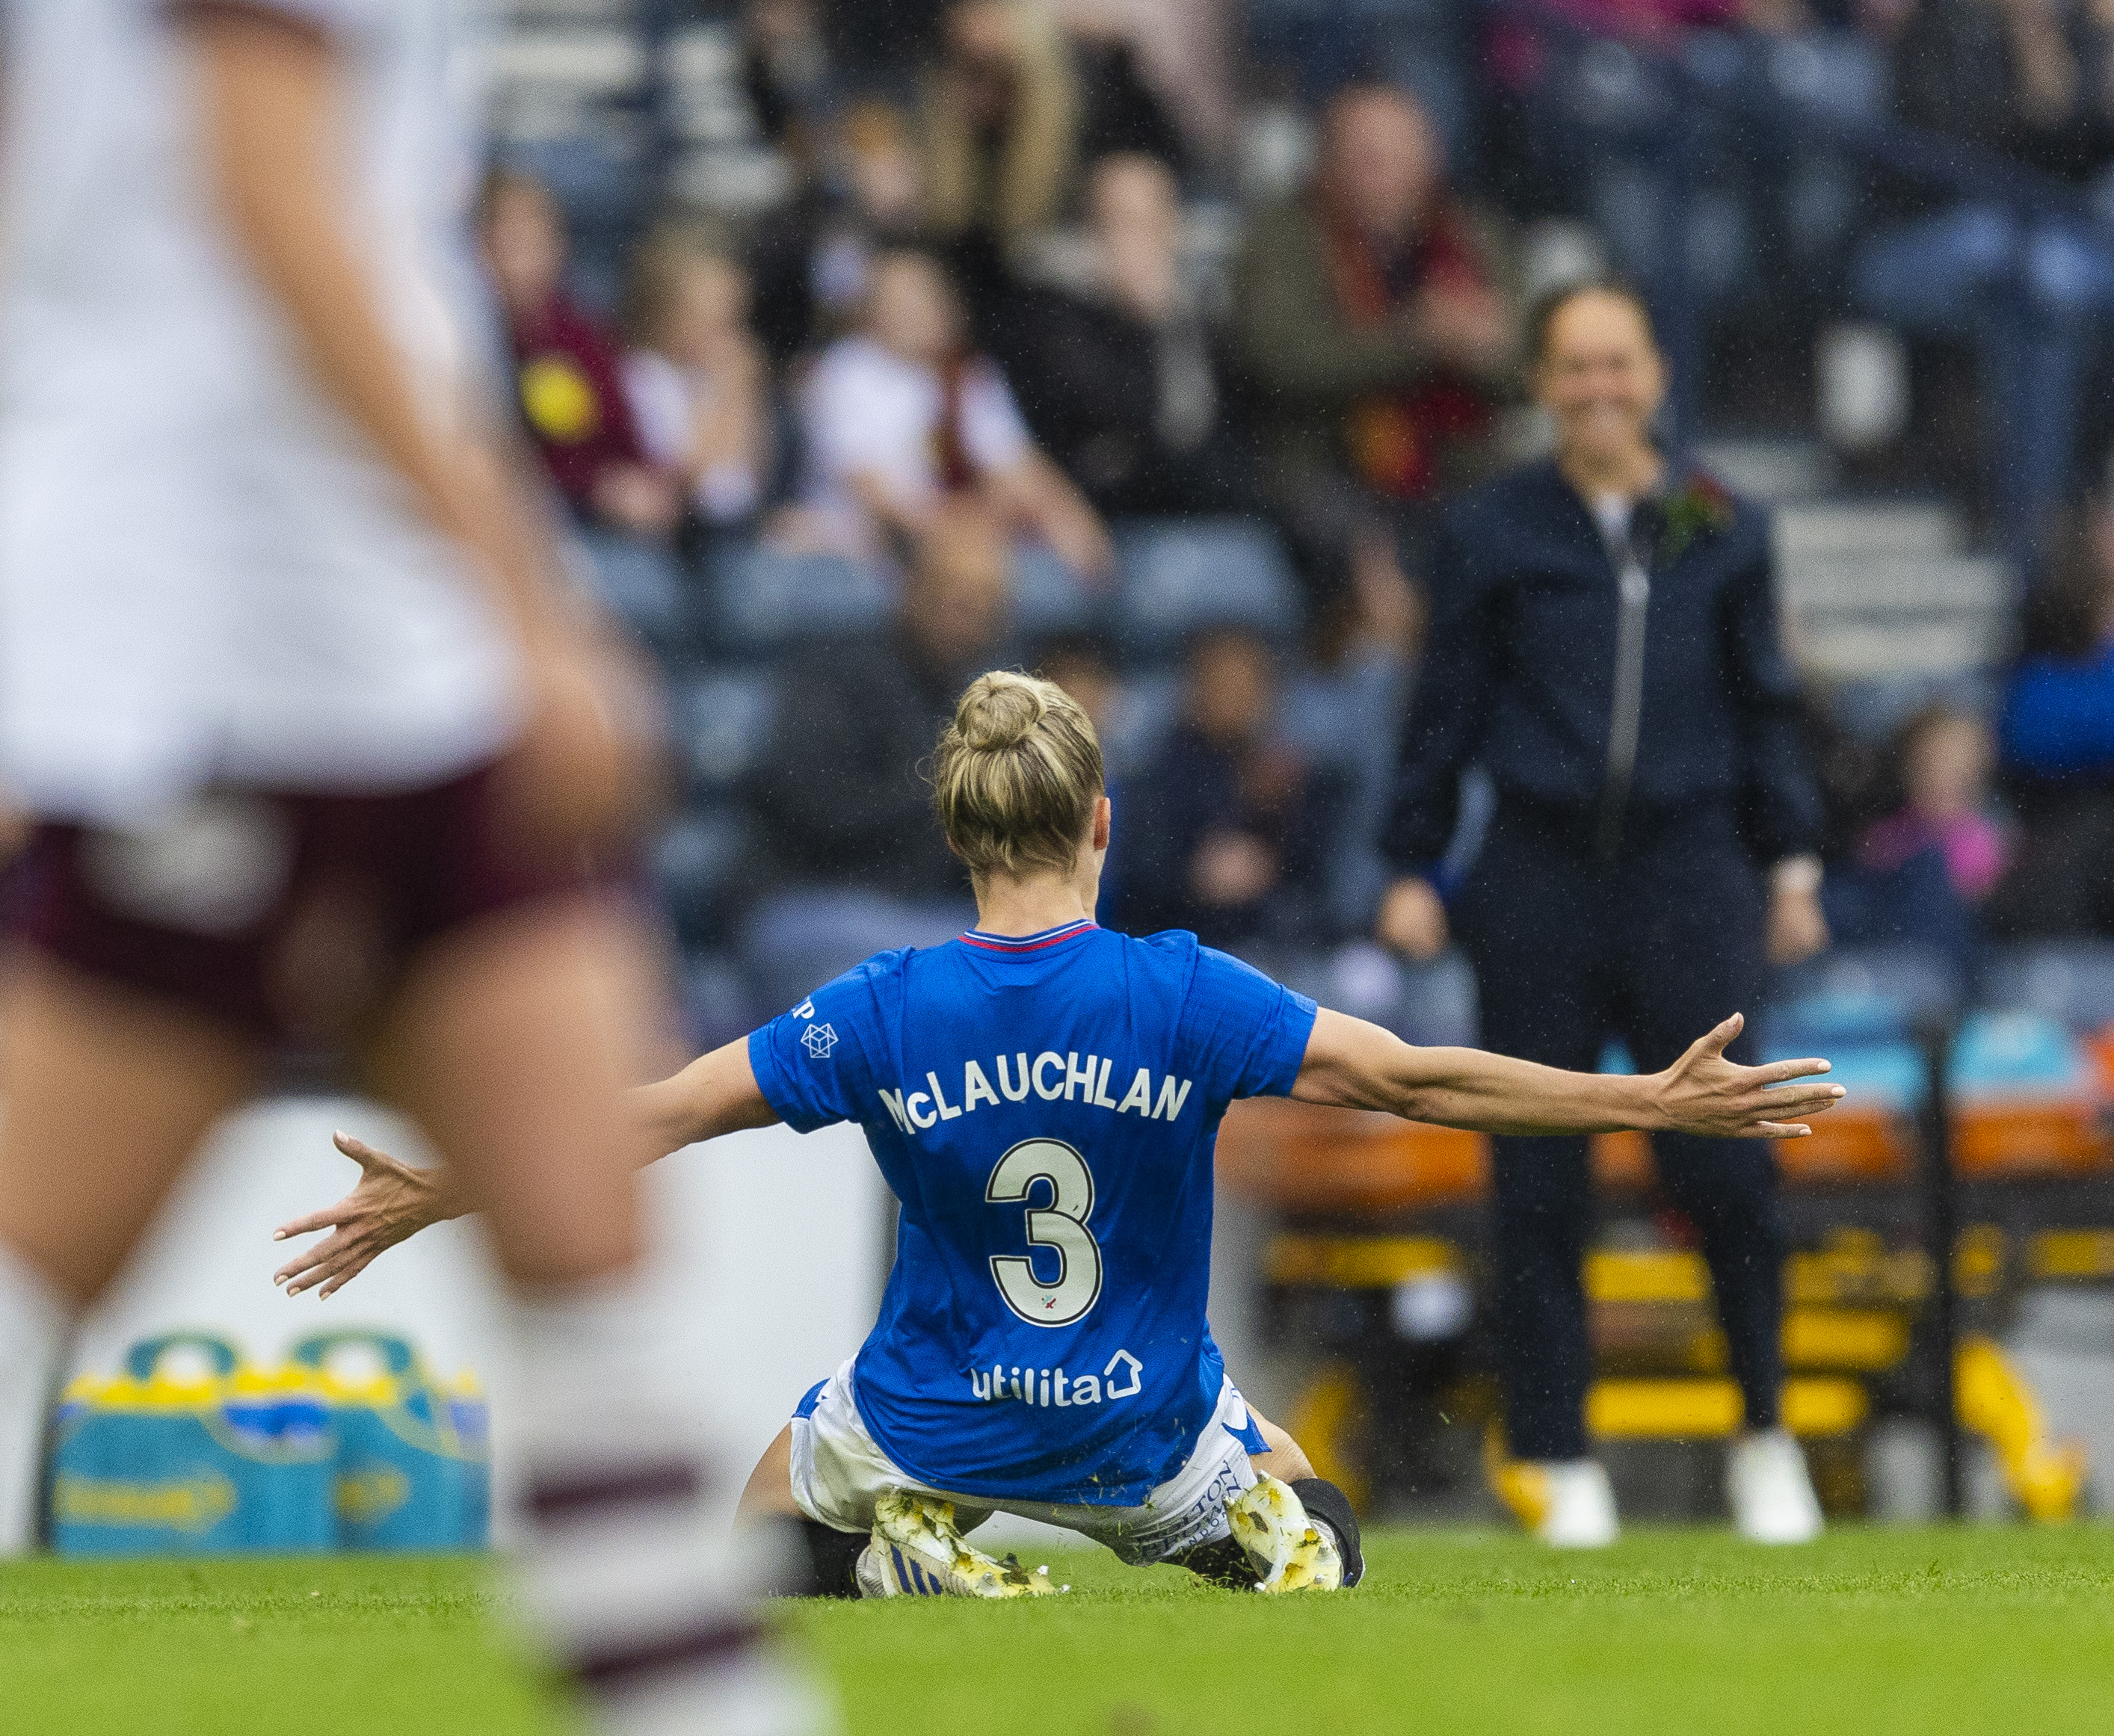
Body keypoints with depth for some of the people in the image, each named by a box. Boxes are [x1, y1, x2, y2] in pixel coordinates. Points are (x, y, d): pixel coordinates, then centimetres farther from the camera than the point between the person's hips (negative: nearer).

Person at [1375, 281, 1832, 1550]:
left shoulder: (1724, 528, 11)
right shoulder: (1493, 531, 7)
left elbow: (1767, 706, 16)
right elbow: (1447, 710, 11)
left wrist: (1793, 863, 11)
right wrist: (1413, 869, 7)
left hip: (1690, 874, 0)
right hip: (1539, 881, 0)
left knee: (1723, 1161, -10)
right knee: (1539, 1182, 0)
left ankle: (1767, 1434, 8)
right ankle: (1562, 1464, 8)